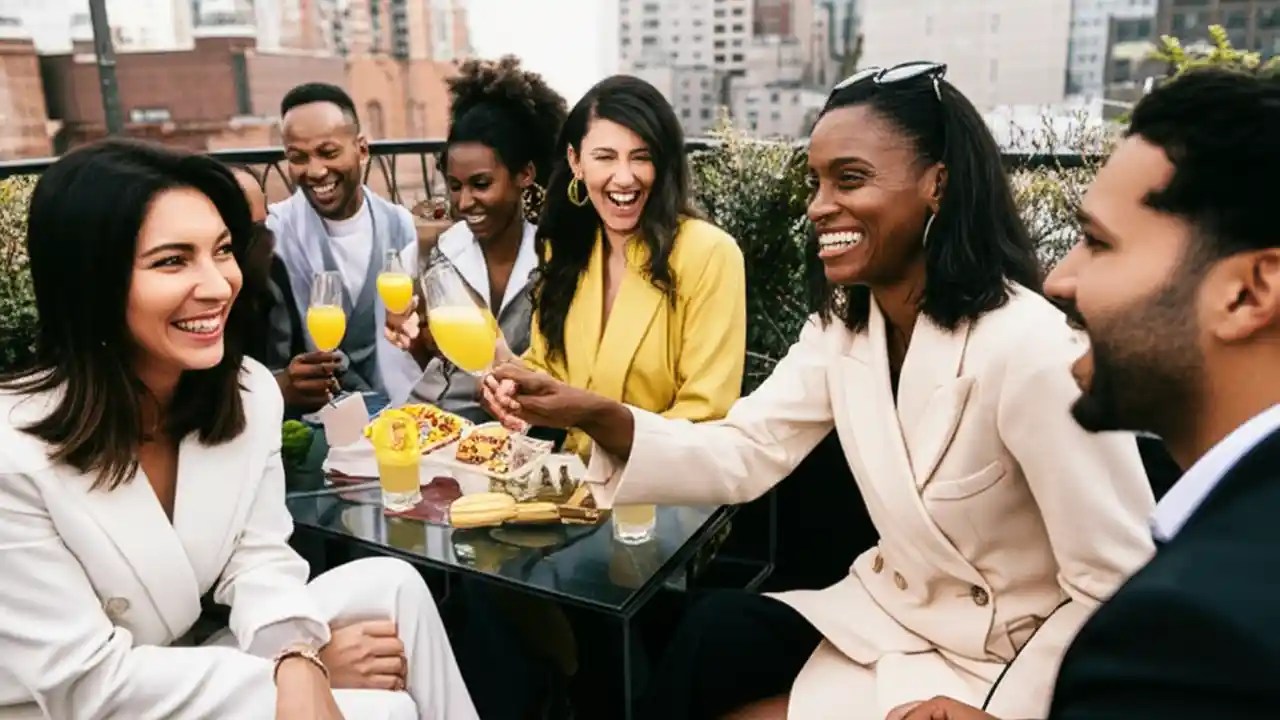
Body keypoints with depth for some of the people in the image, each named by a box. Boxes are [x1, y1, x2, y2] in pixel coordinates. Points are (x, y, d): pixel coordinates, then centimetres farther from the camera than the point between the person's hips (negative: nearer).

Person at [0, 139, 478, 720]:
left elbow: (260, 557, -5)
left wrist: (298, 659, -27)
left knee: (387, 585, -14)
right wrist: (307, 664, -21)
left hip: (189, 666, 6)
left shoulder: (251, 391, -7)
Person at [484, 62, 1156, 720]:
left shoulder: (1029, 352, -27)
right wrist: (590, 413, -22)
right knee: (707, 635, -16)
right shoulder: (842, 325, -4)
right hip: (887, 613, 5)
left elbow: (1120, 590, -21)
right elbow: (741, 454, -9)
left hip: (1001, 664, -5)